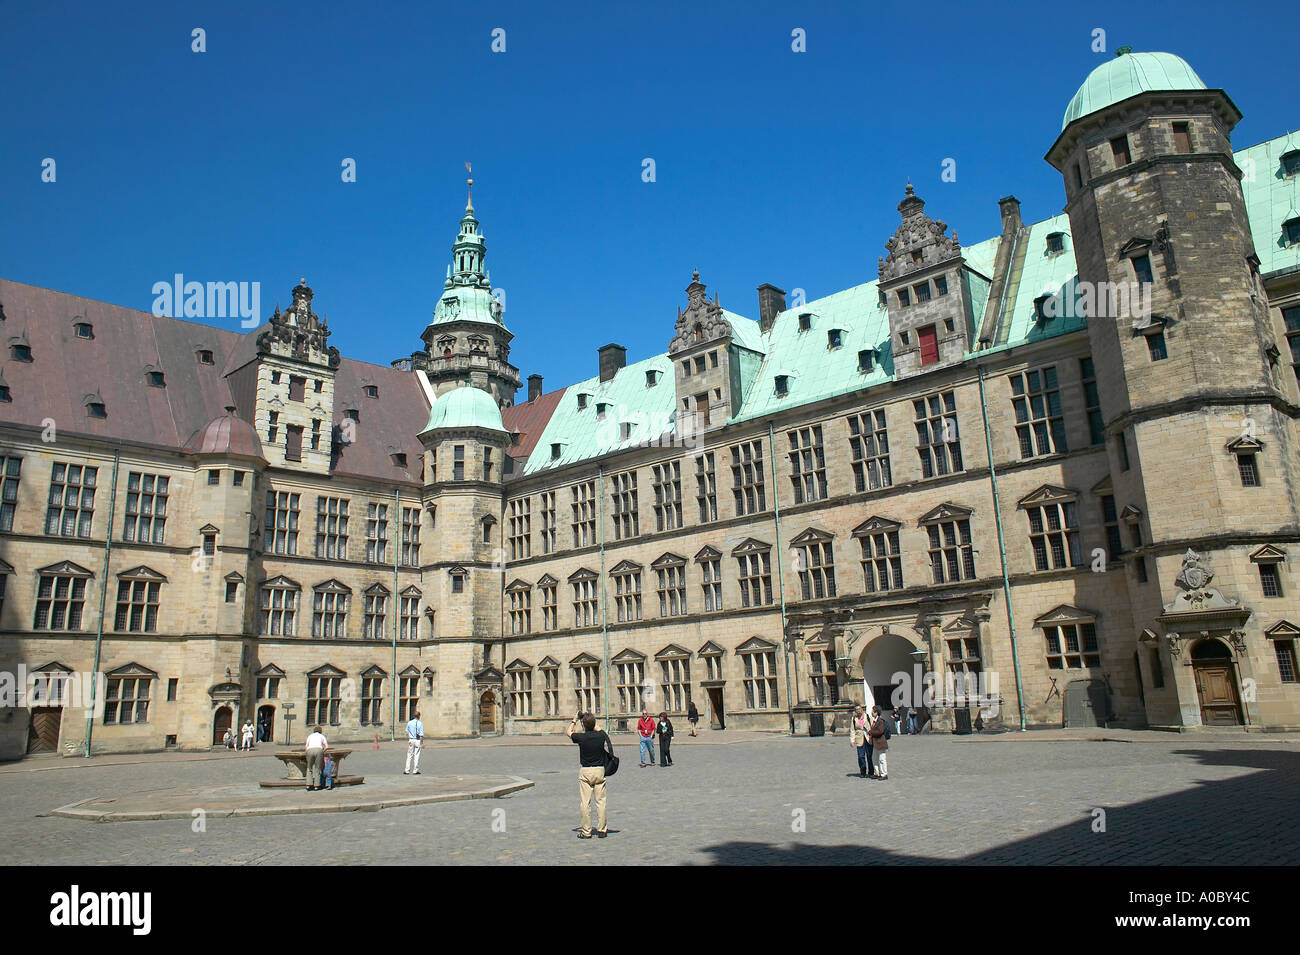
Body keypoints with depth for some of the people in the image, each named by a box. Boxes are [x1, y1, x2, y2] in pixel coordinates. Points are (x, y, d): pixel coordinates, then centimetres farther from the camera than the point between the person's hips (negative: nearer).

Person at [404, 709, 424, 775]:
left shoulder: (409, 723, 2)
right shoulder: (420, 723, -8)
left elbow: (407, 733, 6)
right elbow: (421, 735, -10)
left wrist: (408, 740, 15)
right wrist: (422, 743, -5)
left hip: (411, 740, 3)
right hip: (418, 740, -3)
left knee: (409, 755, 8)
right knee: (416, 755, 4)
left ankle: (407, 770, 7)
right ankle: (415, 770, 7)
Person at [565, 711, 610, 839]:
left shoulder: (581, 737, -11)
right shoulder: (601, 735, -5)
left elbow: (569, 732, 11)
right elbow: (599, 729, 22)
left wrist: (574, 720, 24)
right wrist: (590, 721, 25)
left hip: (585, 771, -2)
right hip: (600, 771, 2)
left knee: (585, 802, 2)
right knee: (600, 801, 7)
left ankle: (586, 832, 5)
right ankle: (602, 829, 10)